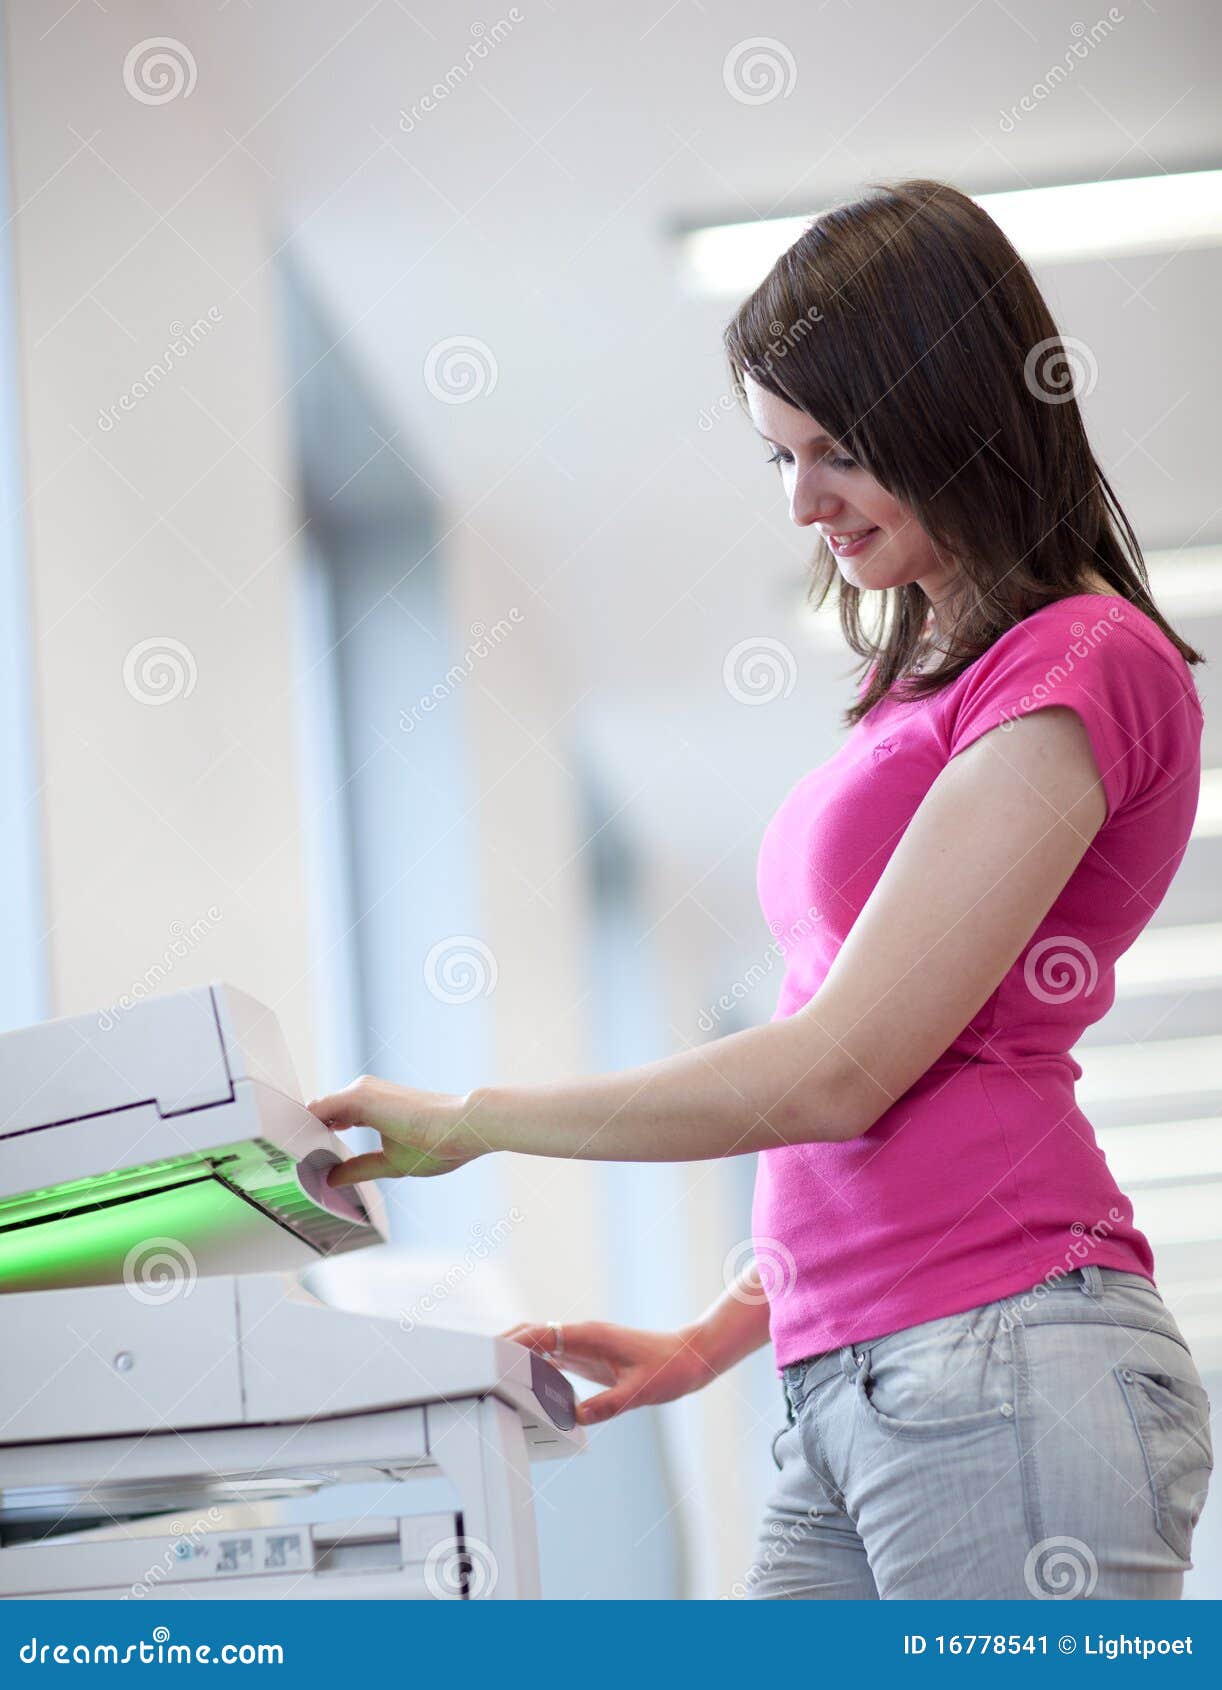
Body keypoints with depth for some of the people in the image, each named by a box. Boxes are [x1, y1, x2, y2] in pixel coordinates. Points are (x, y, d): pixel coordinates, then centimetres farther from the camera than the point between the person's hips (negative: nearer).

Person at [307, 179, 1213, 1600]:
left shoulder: (1081, 670, -6)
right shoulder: (933, 682, 20)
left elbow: (837, 1071, -12)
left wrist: (468, 1122, -5)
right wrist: (714, 1340, 17)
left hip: (1001, 1368, -8)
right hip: (845, 1387, 8)